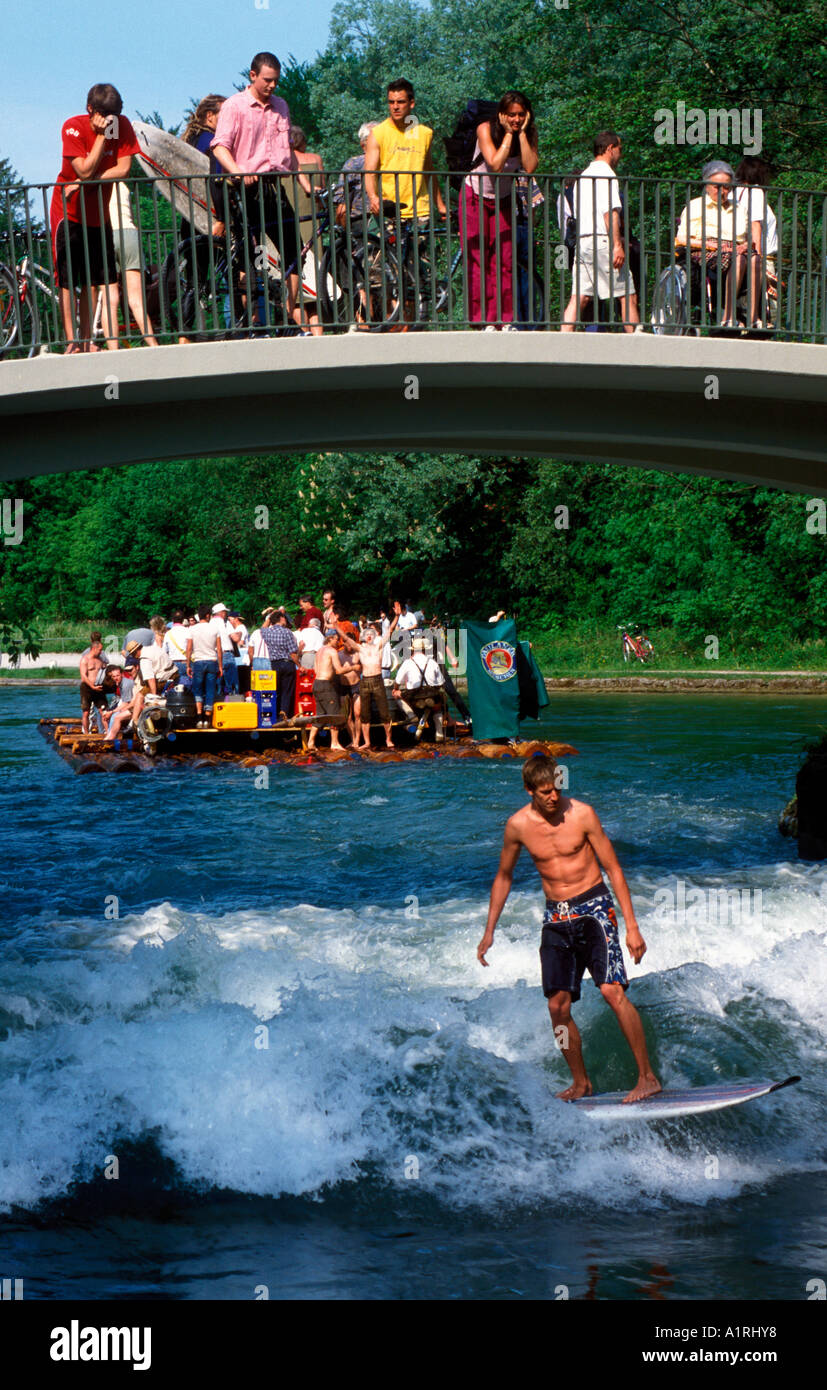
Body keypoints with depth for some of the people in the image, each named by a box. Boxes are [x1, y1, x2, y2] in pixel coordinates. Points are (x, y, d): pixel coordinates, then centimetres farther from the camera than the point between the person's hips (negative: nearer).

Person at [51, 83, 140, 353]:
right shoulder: (73, 127, -17)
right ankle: (71, 342, -5)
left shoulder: (122, 126, -8)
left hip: (98, 213, 4)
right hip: (69, 211, -4)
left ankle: (86, 341, 10)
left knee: (93, 280, 4)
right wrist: (102, 136, -26)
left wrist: (85, 183, -20)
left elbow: (123, 169, -15)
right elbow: (85, 170, -25)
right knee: (67, 280, -6)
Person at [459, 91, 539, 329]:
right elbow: (495, 164, -31)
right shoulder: (486, 129, -19)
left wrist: (521, 133, -25)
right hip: (475, 197, -3)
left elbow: (529, 167, -24)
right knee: (476, 260, -7)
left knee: (504, 260, -4)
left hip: (503, 200, 3)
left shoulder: (529, 133, -8)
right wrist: (508, 134, -28)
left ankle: (503, 320, -2)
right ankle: (479, 320, -7)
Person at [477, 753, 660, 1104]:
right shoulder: (518, 825, -2)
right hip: (556, 917, 4)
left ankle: (647, 1076, -12)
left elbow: (613, 869, -4)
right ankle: (581, 1082, 18)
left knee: (613, 992, -18)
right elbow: (504, 877, 14)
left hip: (593, 907, -4)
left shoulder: (581, 814, -10)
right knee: (558, 1006, 0)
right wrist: (489, 931, 14)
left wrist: (632, 927, -8)